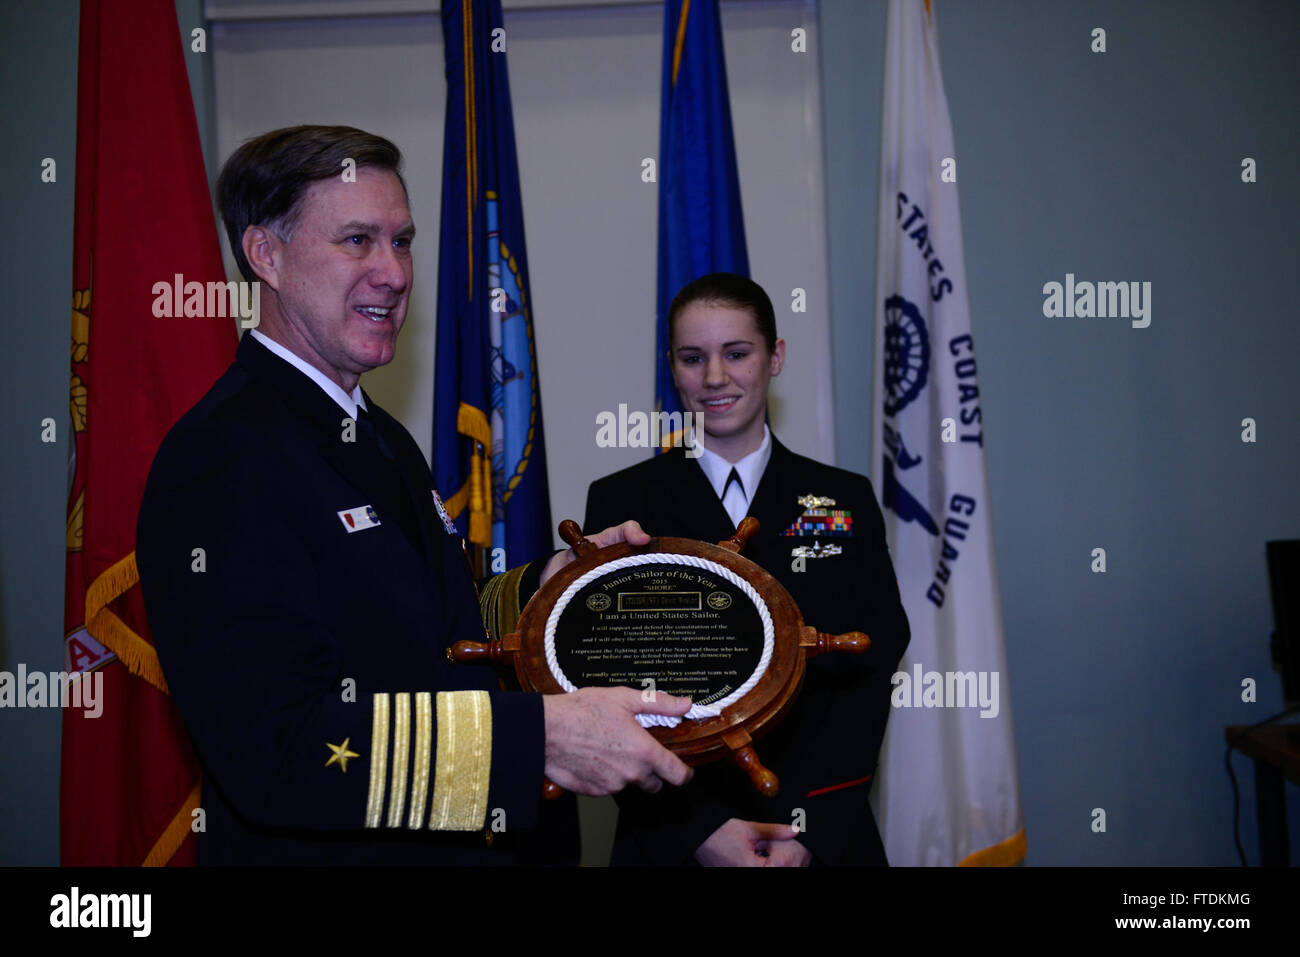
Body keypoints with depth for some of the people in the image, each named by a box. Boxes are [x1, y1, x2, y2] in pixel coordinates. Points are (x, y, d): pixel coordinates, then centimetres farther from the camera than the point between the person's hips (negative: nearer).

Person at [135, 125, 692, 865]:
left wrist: (541, 588, -2)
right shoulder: (219, 457, -21)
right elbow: (274, 750, -30)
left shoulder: (384, 439, 9)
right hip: (317, 848, -8)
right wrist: (538, 735, -32)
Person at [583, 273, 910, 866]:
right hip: (670, 841, -1)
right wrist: (700, 829, -15)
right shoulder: (620, 503, -2)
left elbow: (870, 675, -3)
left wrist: (805, 823, -13)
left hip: (823, 837, 1)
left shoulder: (846, 502, 2)